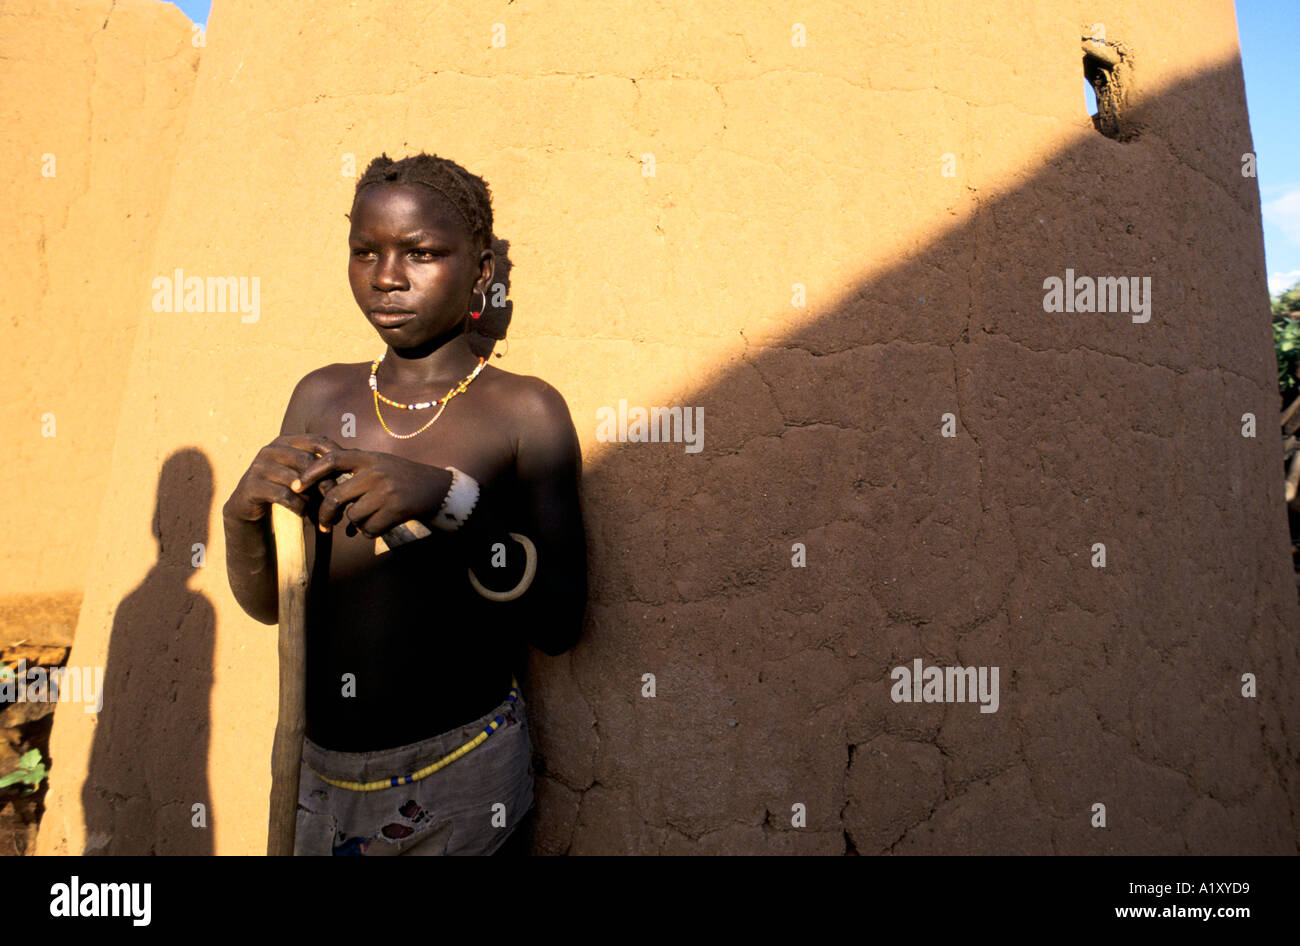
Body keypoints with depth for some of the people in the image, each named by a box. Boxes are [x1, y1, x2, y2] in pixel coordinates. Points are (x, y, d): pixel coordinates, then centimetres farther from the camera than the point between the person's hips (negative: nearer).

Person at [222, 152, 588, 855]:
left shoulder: (525, 409, -10)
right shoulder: (322, 397, 3)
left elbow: (560, 624, -15)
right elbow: (268, 604, 7)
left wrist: (451, 501, -27)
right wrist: (243, 511, -12)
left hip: (460, 774, -3)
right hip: (315, 767, 4)